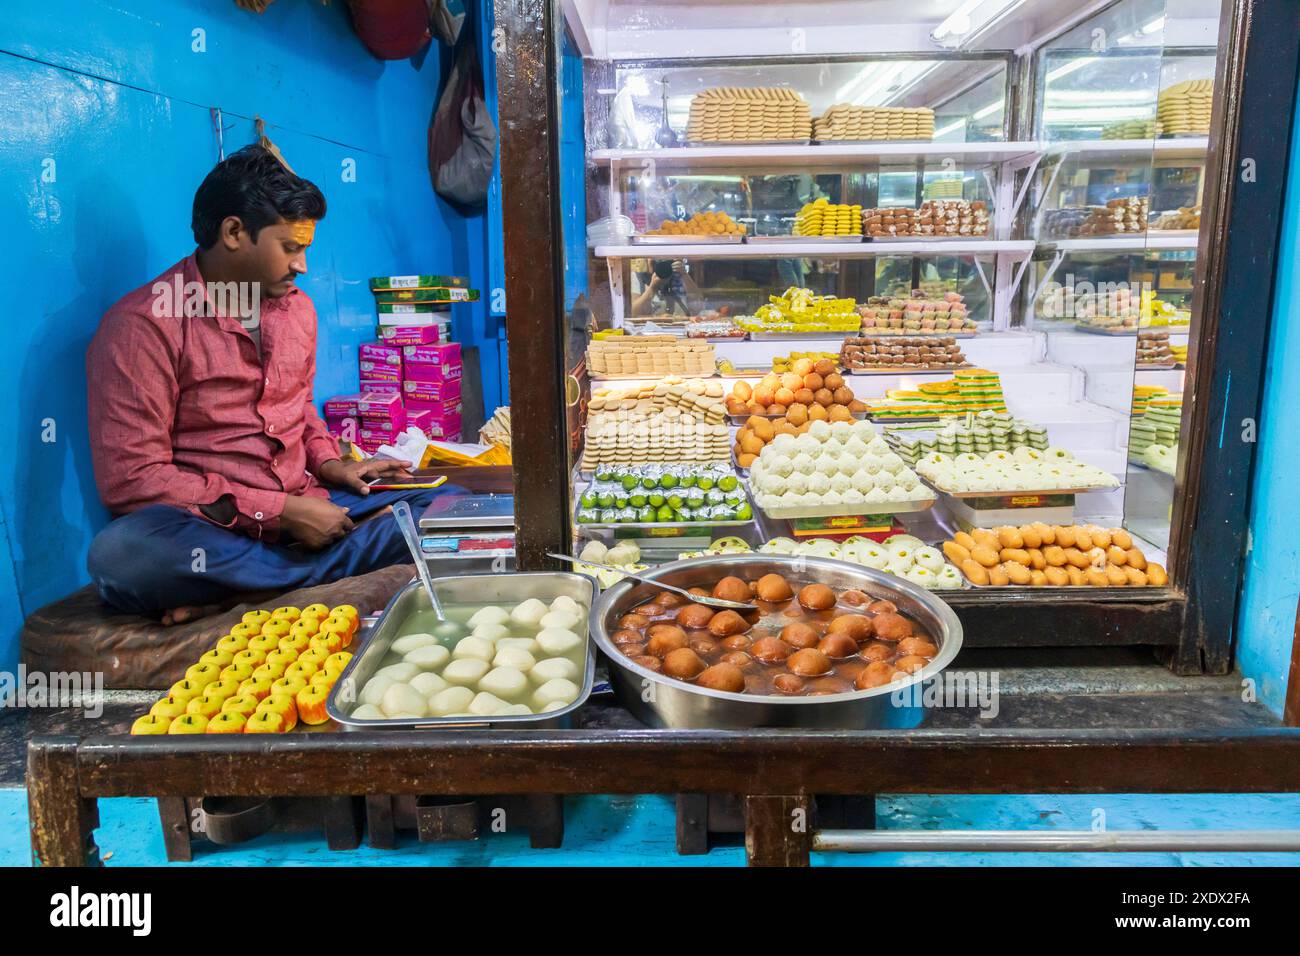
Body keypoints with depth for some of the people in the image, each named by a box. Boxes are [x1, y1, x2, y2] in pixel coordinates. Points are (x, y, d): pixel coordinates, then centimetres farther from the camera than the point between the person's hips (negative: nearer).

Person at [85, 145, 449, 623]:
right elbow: (131, 479, -14)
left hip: (304, 508, 6)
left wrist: (329, 463, 4)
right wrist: (277, 511, -17)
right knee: (119, 554, -39)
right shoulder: (142, 324, -10)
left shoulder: (295, 305, 11)